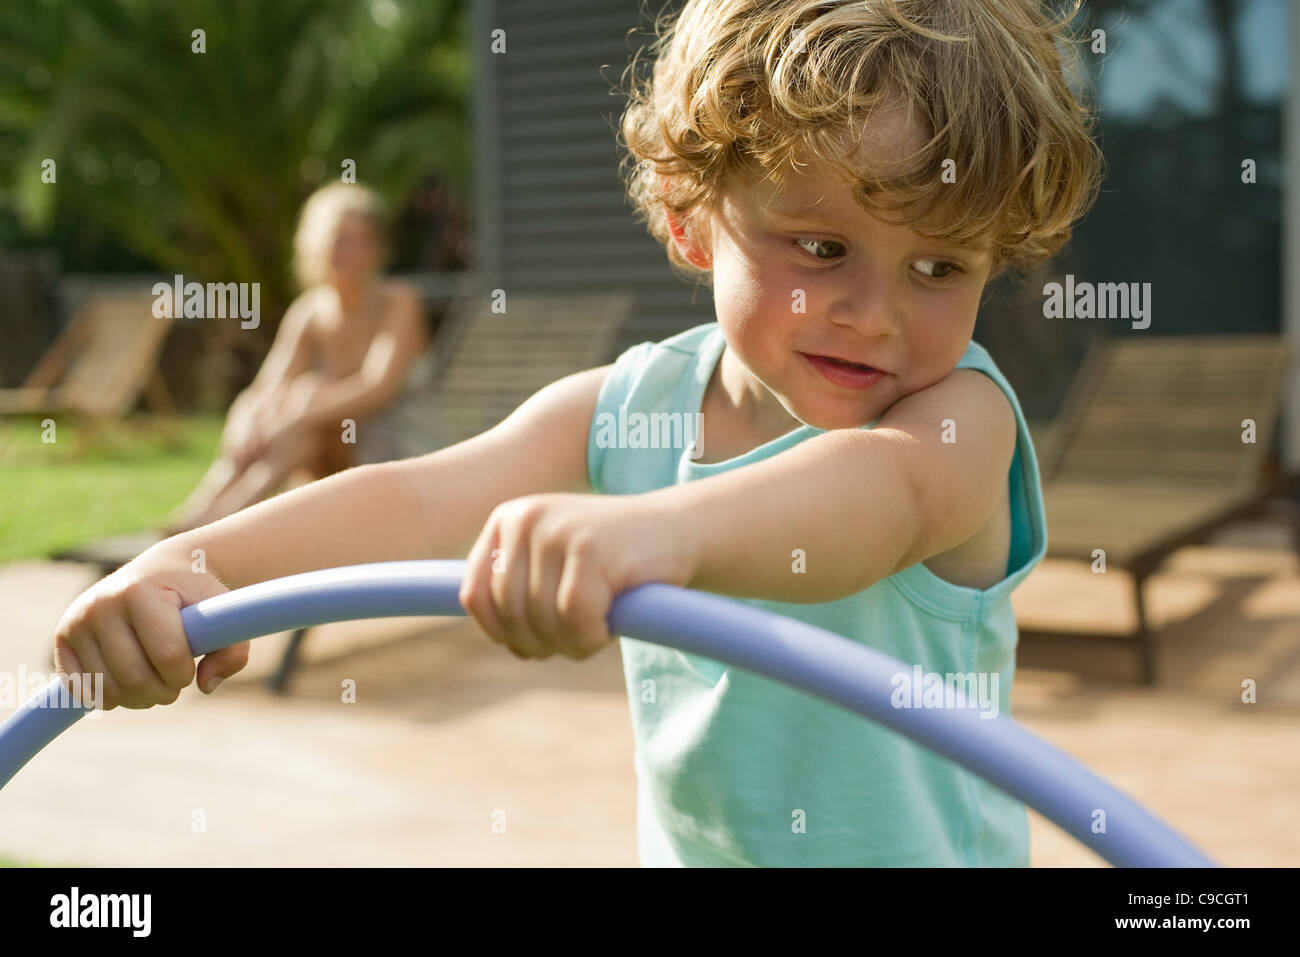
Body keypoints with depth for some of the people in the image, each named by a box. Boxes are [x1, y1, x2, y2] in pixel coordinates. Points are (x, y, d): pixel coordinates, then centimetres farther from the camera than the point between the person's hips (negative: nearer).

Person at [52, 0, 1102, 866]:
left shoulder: (961, 414, -17)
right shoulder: (628, 407, -4)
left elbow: (888, 489, -39)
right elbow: (423, 499, -15)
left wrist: (659, 530, -58)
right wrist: (186, 563, -31)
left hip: (916, 846, -3)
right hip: (683, 846, 3)